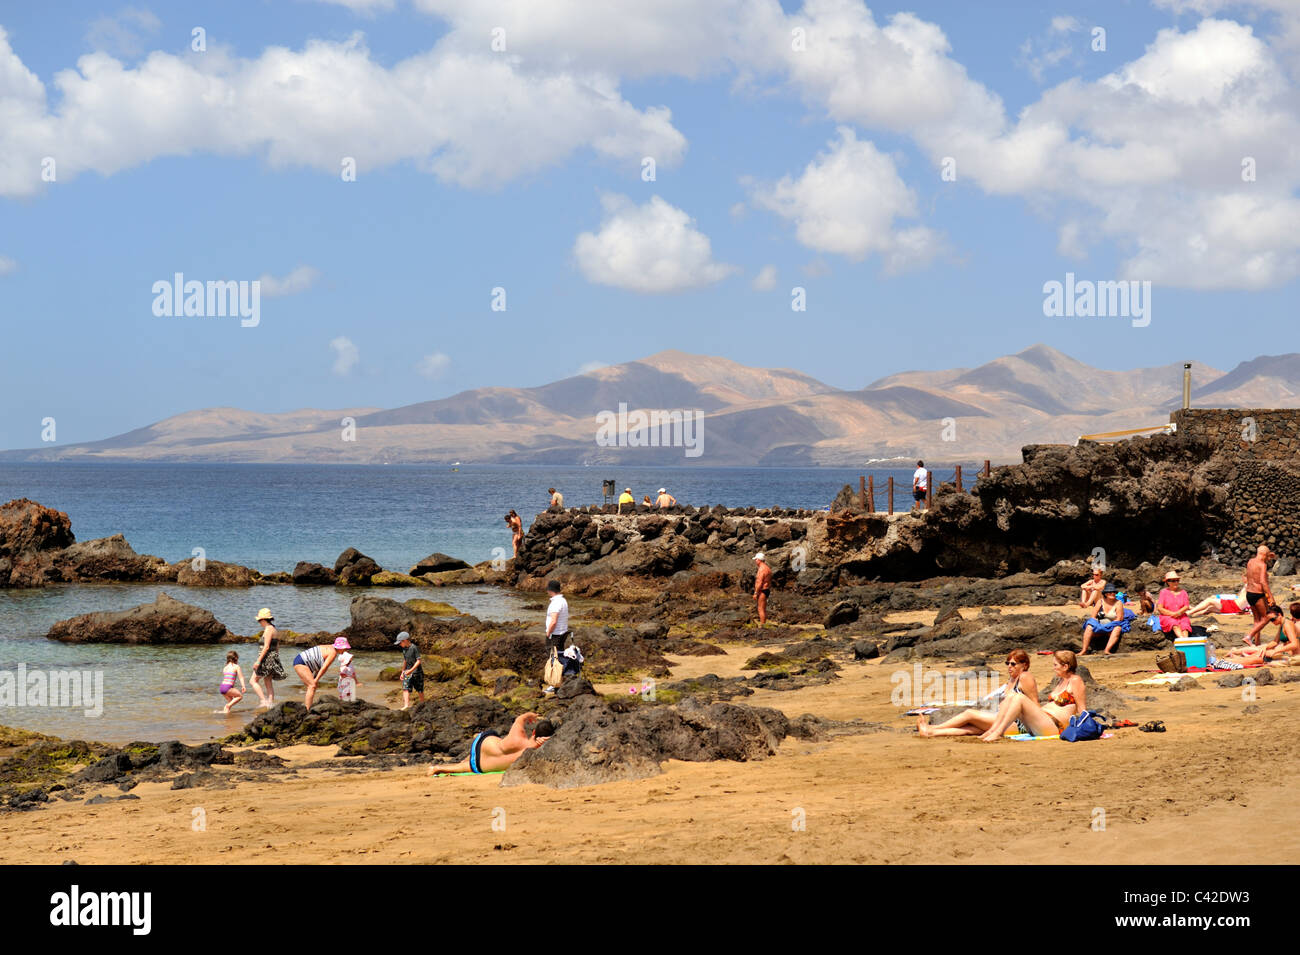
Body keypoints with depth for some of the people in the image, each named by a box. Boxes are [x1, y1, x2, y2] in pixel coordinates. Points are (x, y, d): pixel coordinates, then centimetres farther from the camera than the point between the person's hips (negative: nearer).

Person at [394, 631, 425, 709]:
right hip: (408, 672, 6)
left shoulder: (414, 648, -15)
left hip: (417, 671, -6)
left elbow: (419, 661, -19)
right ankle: (406, 705, -22)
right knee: (405, 689, -12)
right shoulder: (404, 649, 8)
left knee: (419, 691, 7)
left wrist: (411, 670, -28)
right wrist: (402, 672, 23)